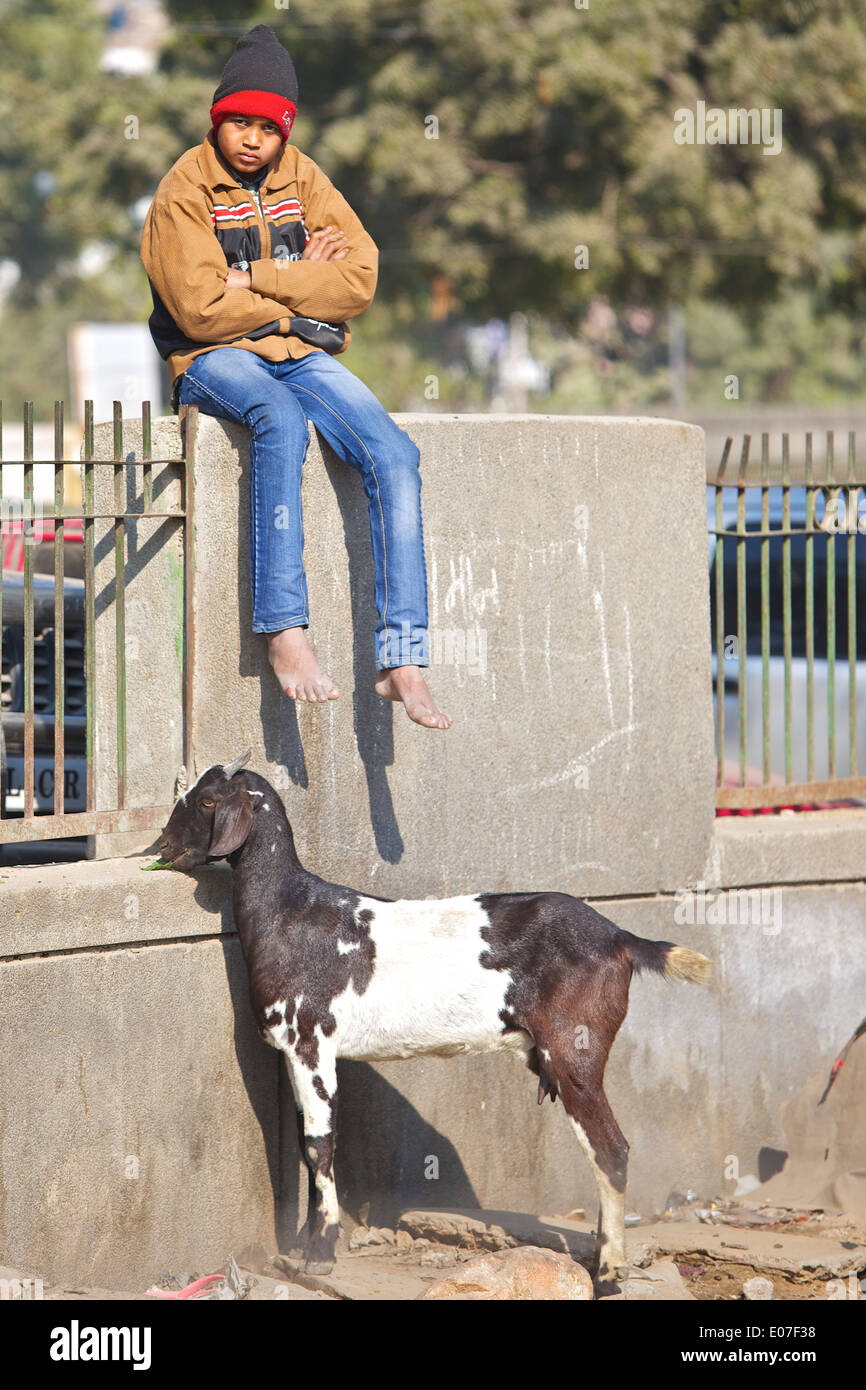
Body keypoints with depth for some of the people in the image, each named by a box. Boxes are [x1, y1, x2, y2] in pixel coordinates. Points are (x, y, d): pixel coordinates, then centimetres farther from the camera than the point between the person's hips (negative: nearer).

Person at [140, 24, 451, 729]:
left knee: (396, 453, -22)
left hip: (302, 356, 5)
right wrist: (303, 286, -6)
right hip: (215, 361, -5)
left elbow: (360, 280, -2)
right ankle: (285, 632, -42)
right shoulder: (186, 190, -4)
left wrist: (256, 280, -11)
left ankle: (403, 659, -28)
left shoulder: (303, 180, 10)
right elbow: (201, 308, -15)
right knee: (283, 419, -39)